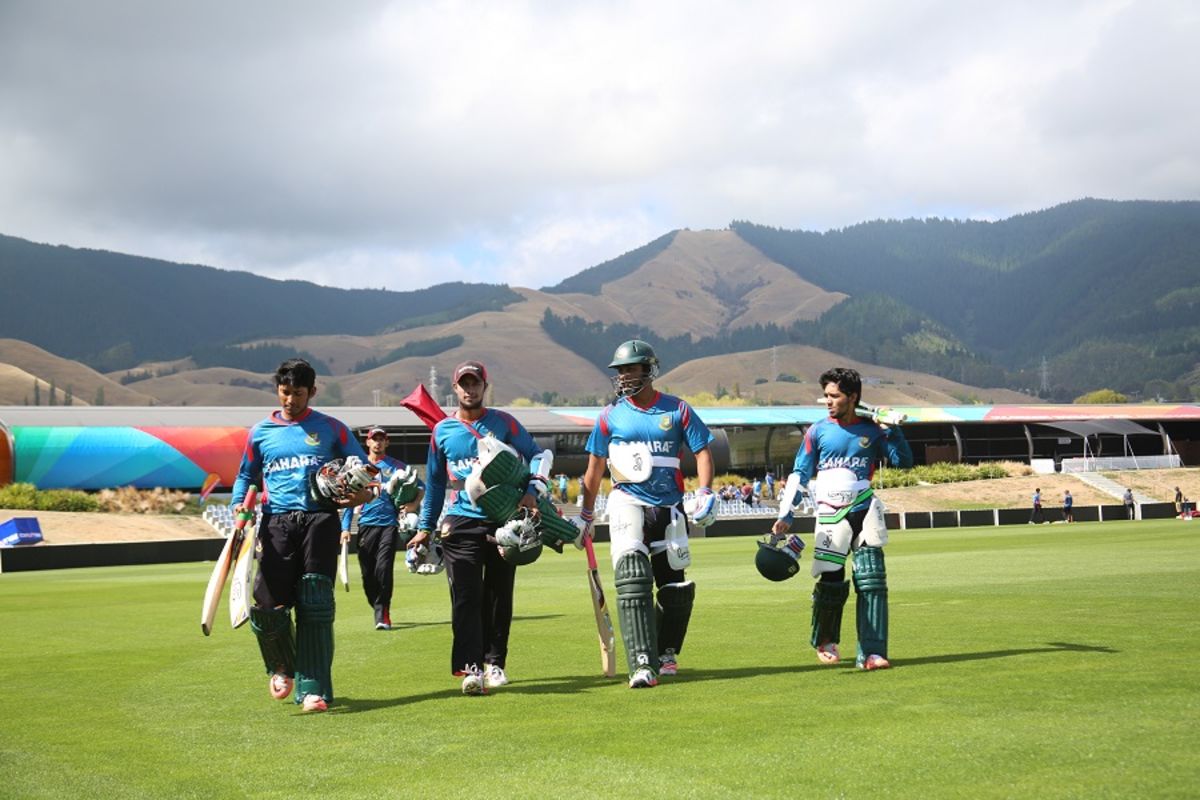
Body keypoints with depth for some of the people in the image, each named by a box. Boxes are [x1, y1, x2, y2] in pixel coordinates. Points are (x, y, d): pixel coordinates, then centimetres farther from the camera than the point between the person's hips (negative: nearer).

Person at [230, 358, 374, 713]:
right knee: (267, 607, -8)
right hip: (277, 523, 1)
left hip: (319, 520, -1)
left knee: (315, 606, -9)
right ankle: (281, 667, 23)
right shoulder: (261, 432, 16)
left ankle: (312, 689, -5)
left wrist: (363, 495, -8)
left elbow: (363, 469, 13)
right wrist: (239, 504, 4)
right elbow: (246, 475, 24)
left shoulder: (330, 428, 11)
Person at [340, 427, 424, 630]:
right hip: (366, 525, 2)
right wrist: (345, 527, 3)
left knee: (384, 568, -15)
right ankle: (379, 611, 20)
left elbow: (420, 485, 10)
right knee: (367, 573, 3)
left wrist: (414, 505, -8)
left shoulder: (396, 466, 7)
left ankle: (382, 616, -13)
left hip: (389, 523, -2)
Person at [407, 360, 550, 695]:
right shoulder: (442, 431, 9)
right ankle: (471, 668, -17)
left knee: (499, 597, 7)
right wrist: (425, 527, 16)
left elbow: (536, 455, 3)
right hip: (460, 524, 0)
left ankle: (494, 663, 17)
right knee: (466, 598, -11)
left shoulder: (503, 423, 4)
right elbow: (434, 482, 16)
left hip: (503, 520, 0)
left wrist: (531, 491, -14)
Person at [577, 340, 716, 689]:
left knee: (675, 586, 9)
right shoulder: (611, 415, 4)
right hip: (627, 502, -1)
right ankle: (642, 664, -23)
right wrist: (586, 515, 12)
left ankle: (666, 652, 32)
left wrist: (705, 494, -11)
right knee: (632, 578, -19)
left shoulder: (677, 410, 2)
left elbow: (702, 451, 4)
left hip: (669, 507, 1)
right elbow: (595, 466, 11)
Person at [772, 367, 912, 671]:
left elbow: (904, 461, 6)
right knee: (830, 583, -1)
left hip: (864, 512, 1)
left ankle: (871, 653, -6)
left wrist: (893, 430, -8)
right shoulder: (817, 431, 3)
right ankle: (825, 642, 26)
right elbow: (799, 475, 2)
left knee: (872, 581, -8)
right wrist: (785, 515, -5)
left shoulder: (872, 429, 5)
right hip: (830, 516, -1)